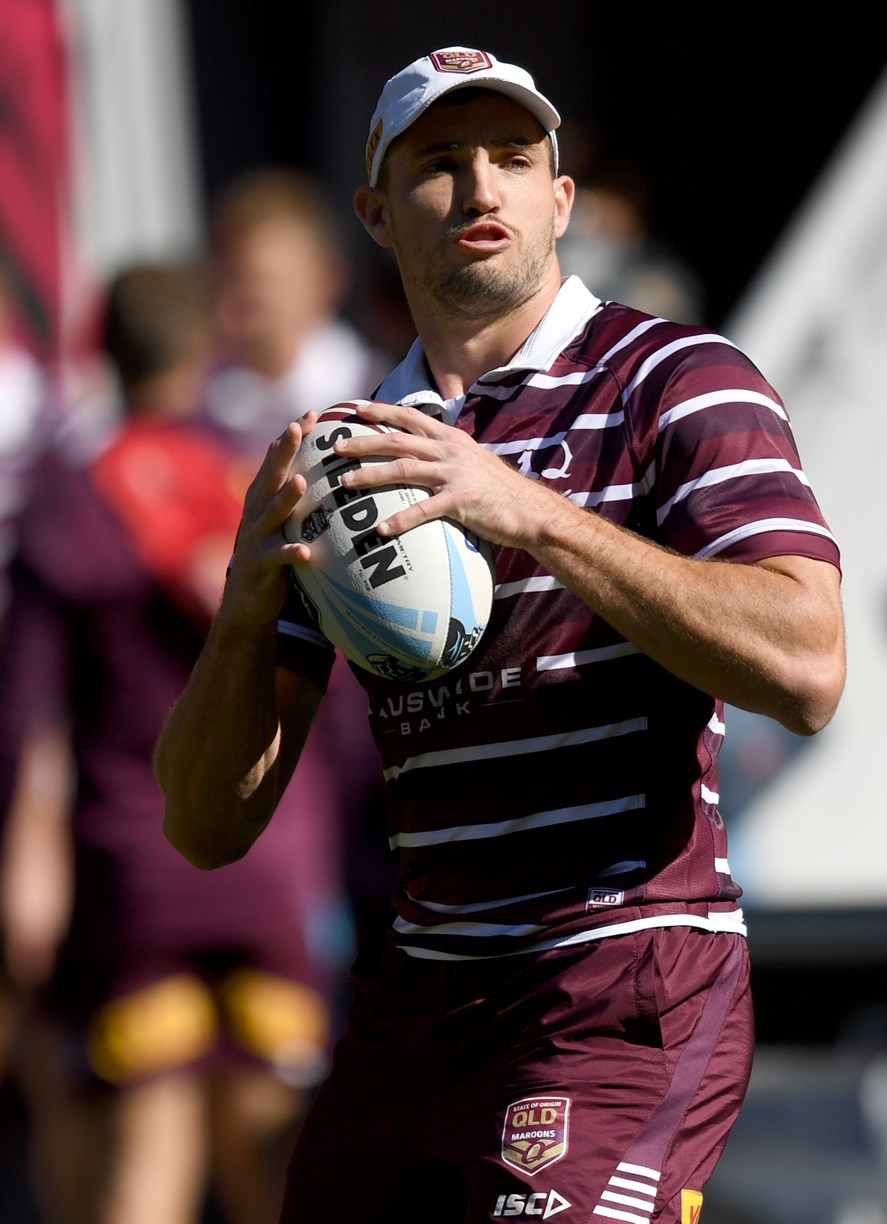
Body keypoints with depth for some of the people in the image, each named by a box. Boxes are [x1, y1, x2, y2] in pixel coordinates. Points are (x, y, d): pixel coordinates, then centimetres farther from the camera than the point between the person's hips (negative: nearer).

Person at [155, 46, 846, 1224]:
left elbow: (804, 667, -17)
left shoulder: (673, 380, 0)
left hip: (625, 994, -6)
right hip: (416, 990, 6)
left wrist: (531, 513, -22)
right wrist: (245, 607, -10)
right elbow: (209, 826, 10)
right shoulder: (350, 454, 15)